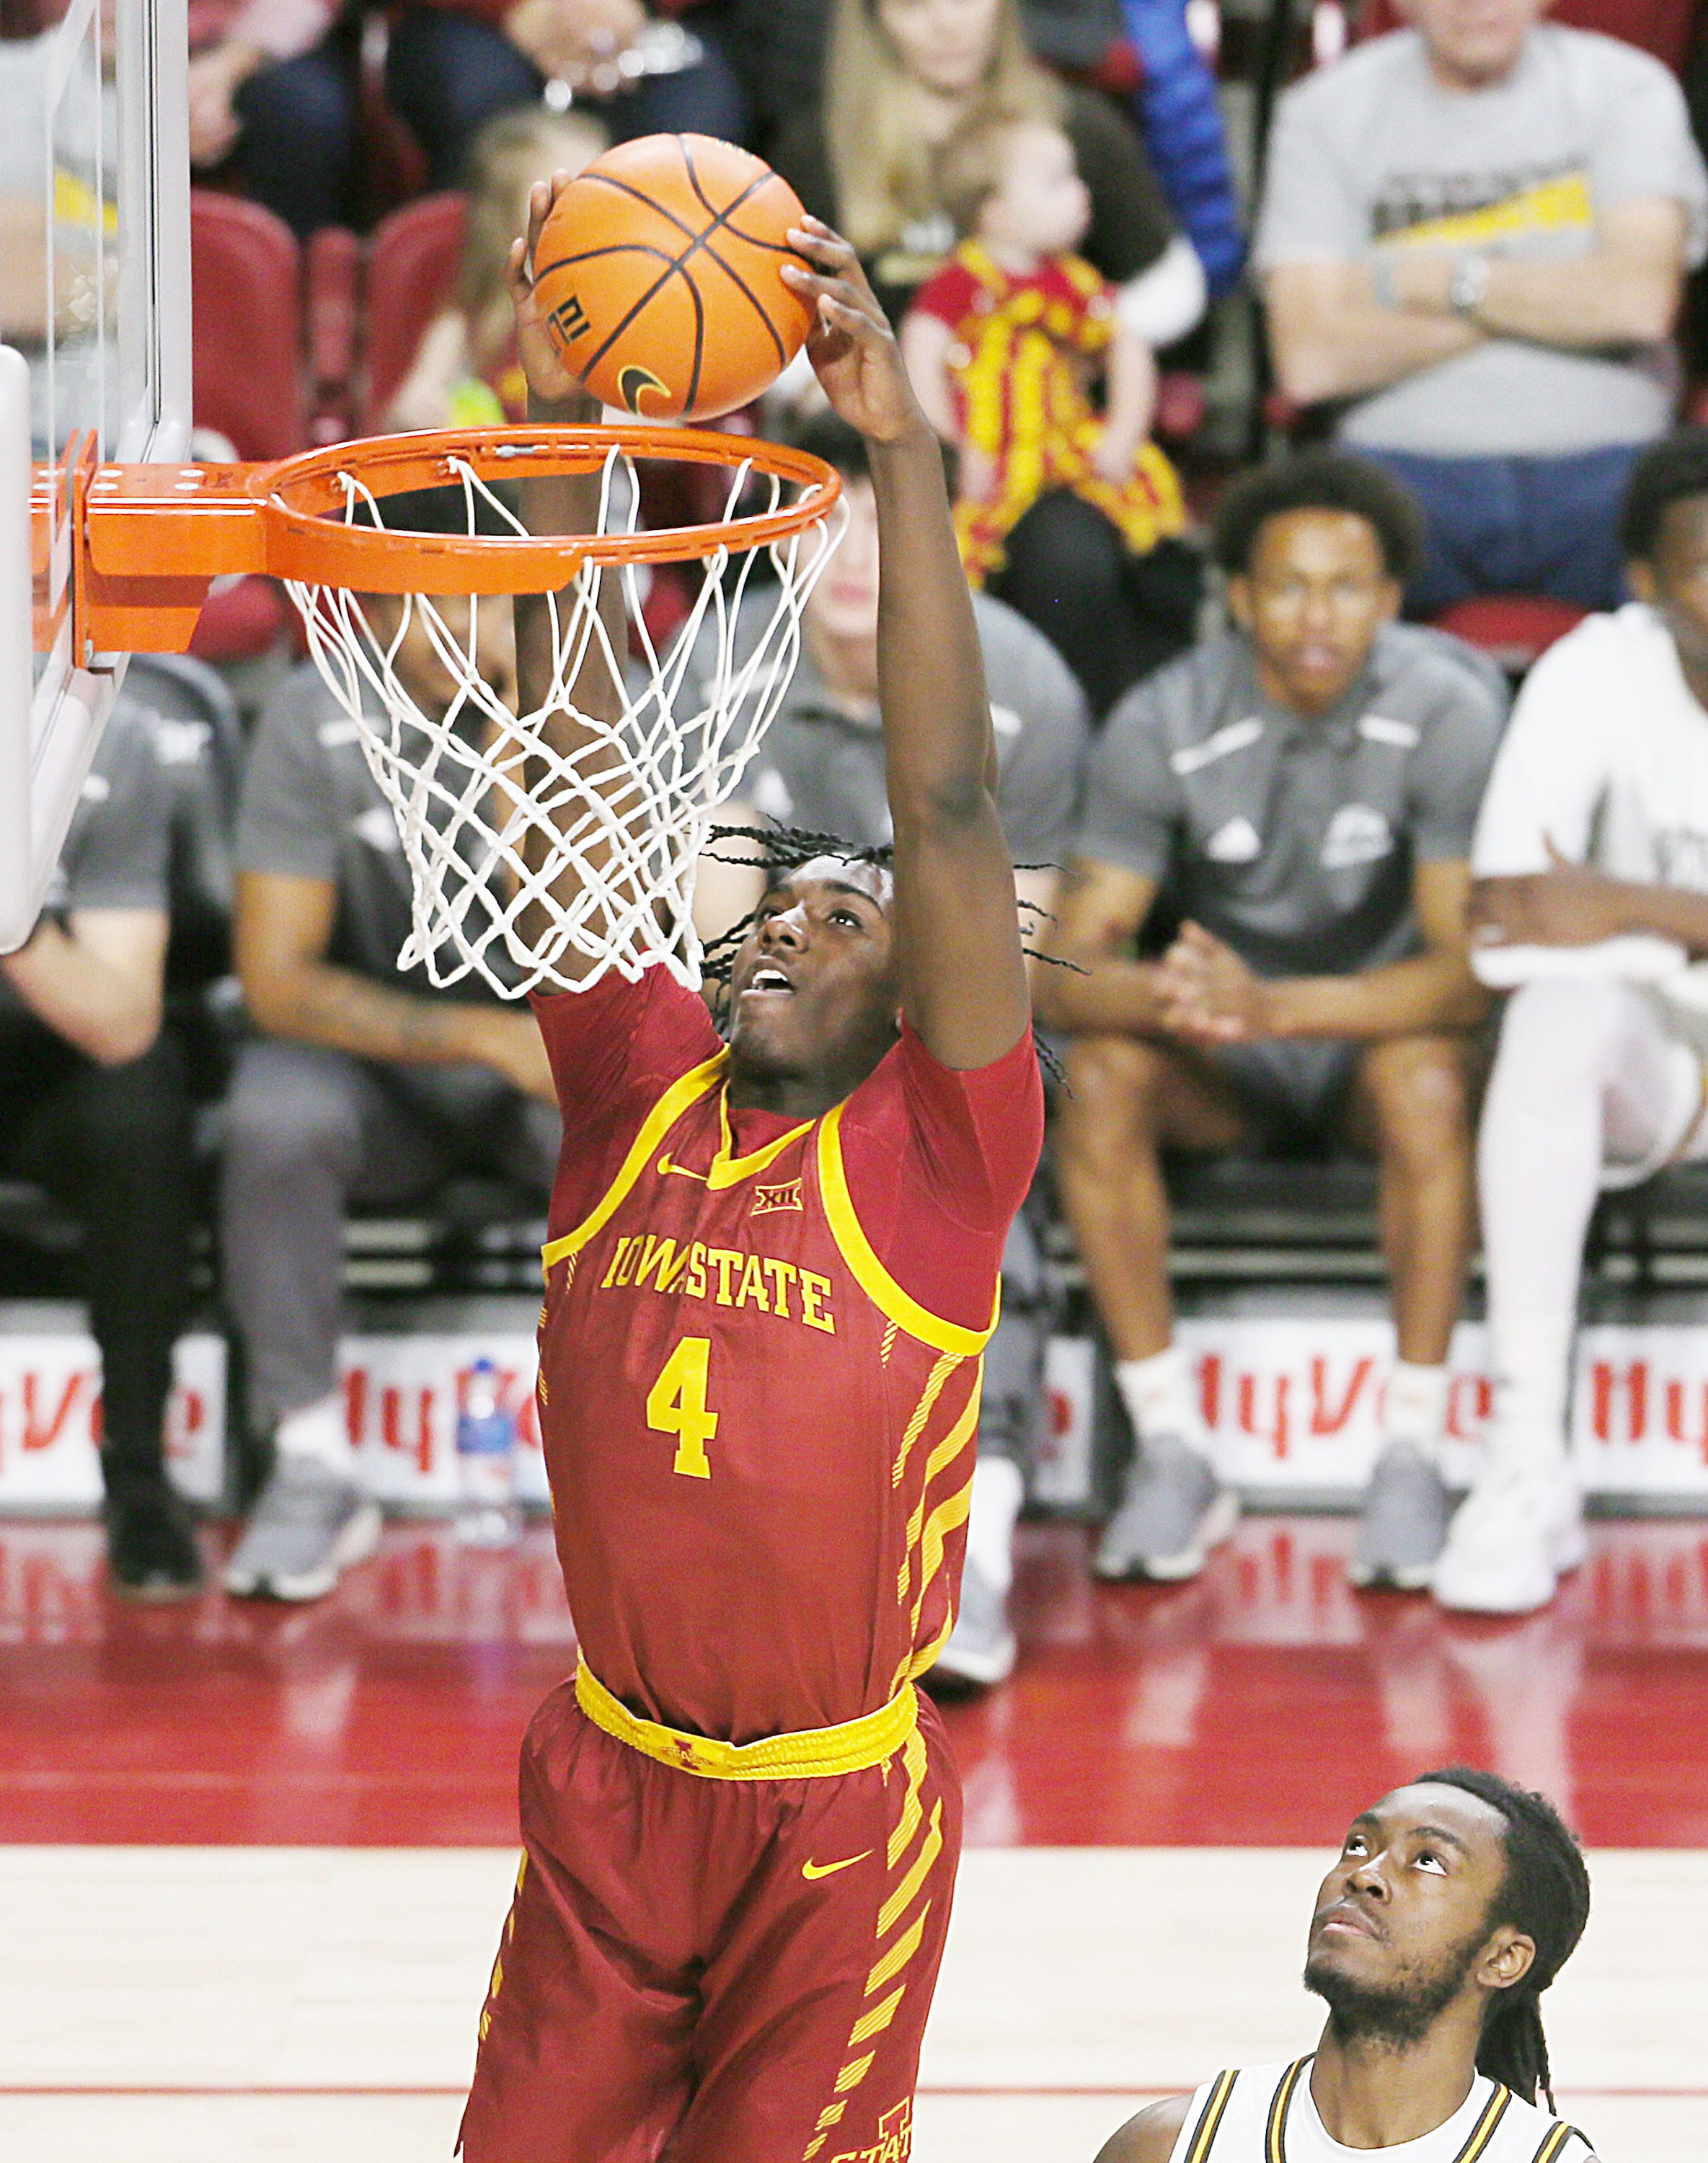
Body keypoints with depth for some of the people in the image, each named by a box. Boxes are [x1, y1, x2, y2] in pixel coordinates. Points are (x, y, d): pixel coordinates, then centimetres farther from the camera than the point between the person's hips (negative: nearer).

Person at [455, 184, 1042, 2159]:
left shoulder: (936, 1156, -8)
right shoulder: (637, 1092, 1)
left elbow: (945, 807, -18)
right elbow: (585, 765, -3)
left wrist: (903, 451, -24)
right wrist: (553, 431, -10)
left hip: (837, 1810, -3)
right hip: (609, 1786, 3)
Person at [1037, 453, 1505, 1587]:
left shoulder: (1447, 714, -20)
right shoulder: (1162, 726, -15)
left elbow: (1470, 973, -25)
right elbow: (1066, 971, -16)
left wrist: (1274, 1005, -41)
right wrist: (1159, 997, -42)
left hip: (1376, 1023, -2)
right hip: (1227, 1070, 2)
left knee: (1429, 1080, -36)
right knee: (1101, 1074, -30)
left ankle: (1413, 1453, -27)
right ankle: (1173, 1454, -24)